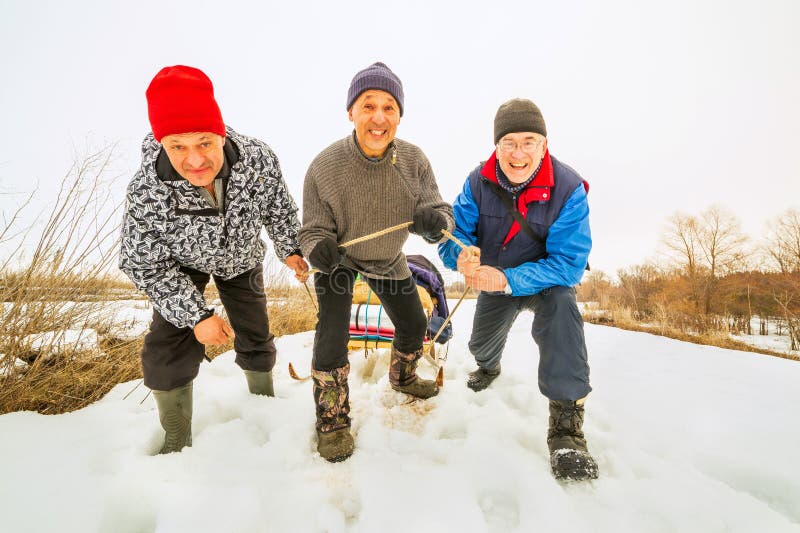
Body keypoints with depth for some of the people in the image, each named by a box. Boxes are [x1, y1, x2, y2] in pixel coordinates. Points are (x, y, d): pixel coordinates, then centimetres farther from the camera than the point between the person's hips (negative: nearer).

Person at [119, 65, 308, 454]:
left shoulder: (258, 159, -33)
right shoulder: (145, 195, -37)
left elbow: (278, 207, -11)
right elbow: (145, 265, -23)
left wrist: (289, 249, 0)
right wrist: (196, 315, -27)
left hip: (241, 258, 2)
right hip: (180, 265, -1)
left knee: (255, 339, 12)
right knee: (169, 352, -10)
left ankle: (263, 401, 43)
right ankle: (176, 444, 15)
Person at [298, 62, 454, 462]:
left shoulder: (414, 160, -23)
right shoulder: (325, 167, -29)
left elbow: (437, 210, -20)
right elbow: (314, 229, -21)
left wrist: (435, 220, -44)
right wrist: (318, 248, -43)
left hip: (389, 258, 4)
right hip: (339, 258, -3)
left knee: (414, 326, 15)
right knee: (332, 335, -17)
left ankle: (402, 376, 49)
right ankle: (331, 417, 9)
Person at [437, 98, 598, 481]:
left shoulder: (568, 189, -28)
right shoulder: (478, 182, -19)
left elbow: (568, 263, -32)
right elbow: (454, 233, -20)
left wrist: (508, 279, -46)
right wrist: (462, 256, -46)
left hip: (545, 279, -3)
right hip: (494, 278, 4)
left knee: (560, 304, -37)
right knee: (480, 346, 17)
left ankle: (566, 422, -29)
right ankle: (489, 368, 59)